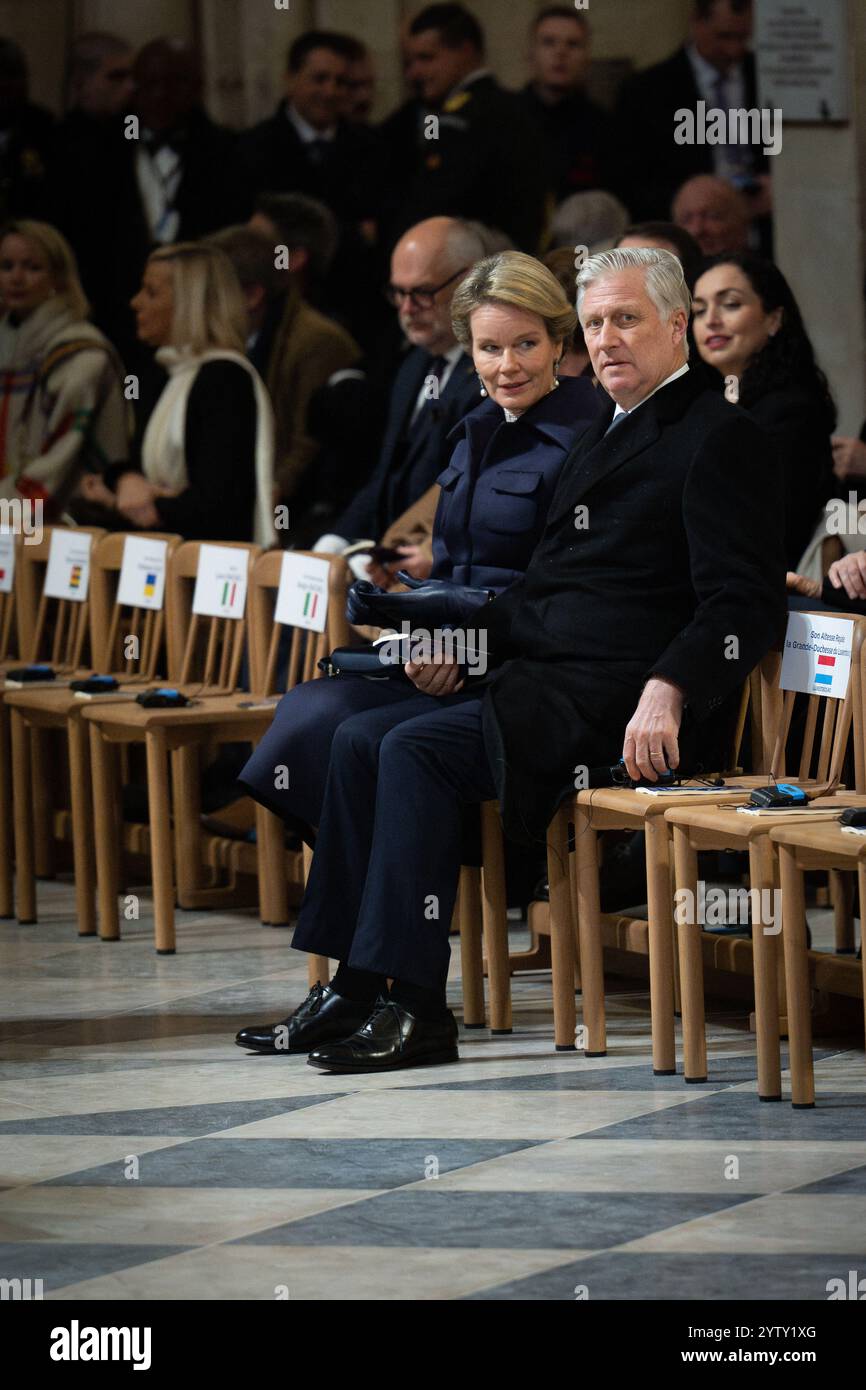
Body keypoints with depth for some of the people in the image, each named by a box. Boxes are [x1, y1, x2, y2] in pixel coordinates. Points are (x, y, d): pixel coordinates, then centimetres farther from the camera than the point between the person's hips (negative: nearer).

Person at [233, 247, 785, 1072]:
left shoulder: (716, 439, -6)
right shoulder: (601, 439, 23)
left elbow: (746, 602, -16)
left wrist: (667, 693, -31)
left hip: (615, 703, -10)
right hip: (543, 683, 10)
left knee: (417, 750, -23)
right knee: (361, 739, -2)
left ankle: (418, 1010, -22)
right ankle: (352, 986, -1)